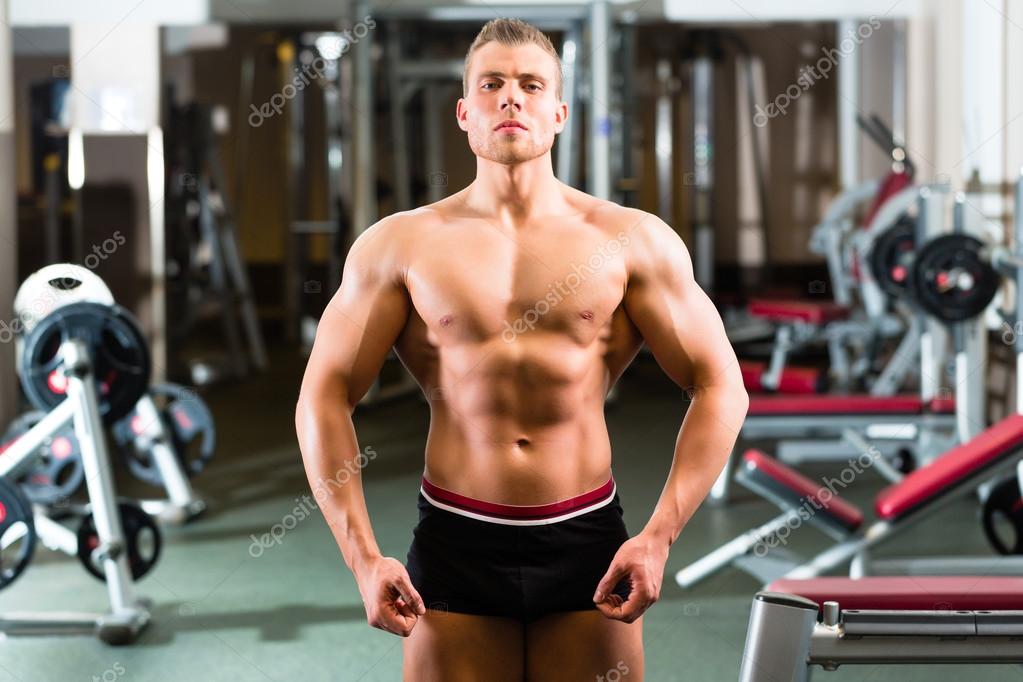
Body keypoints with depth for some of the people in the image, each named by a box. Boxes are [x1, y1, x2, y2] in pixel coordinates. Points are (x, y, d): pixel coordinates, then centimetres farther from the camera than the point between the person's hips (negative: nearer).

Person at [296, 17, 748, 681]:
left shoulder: (632, 241, 2)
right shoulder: (401, 245, 3)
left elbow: (720, 388, 3)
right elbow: (325, 396, 4)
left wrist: (659, 538, -6)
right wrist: (363, 556, -5)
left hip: (586, 542, 0)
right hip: (455, 544, 0)